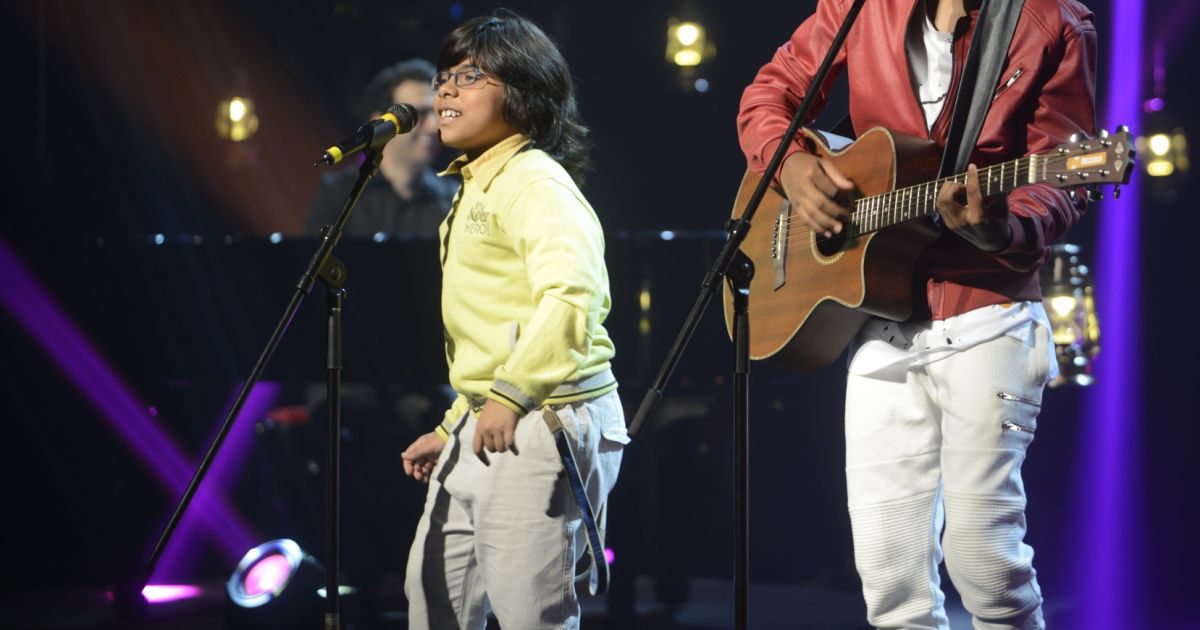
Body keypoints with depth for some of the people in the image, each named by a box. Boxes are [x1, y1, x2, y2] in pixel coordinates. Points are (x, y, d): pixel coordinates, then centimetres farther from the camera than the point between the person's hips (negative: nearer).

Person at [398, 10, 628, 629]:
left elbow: (572, 292, -27)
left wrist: (511, 394, -30)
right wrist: (452, 430, 22)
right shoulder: (475, 187, 21)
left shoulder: (534, 180, -11)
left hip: (545, 419, -11)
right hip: (481, 429, 11)